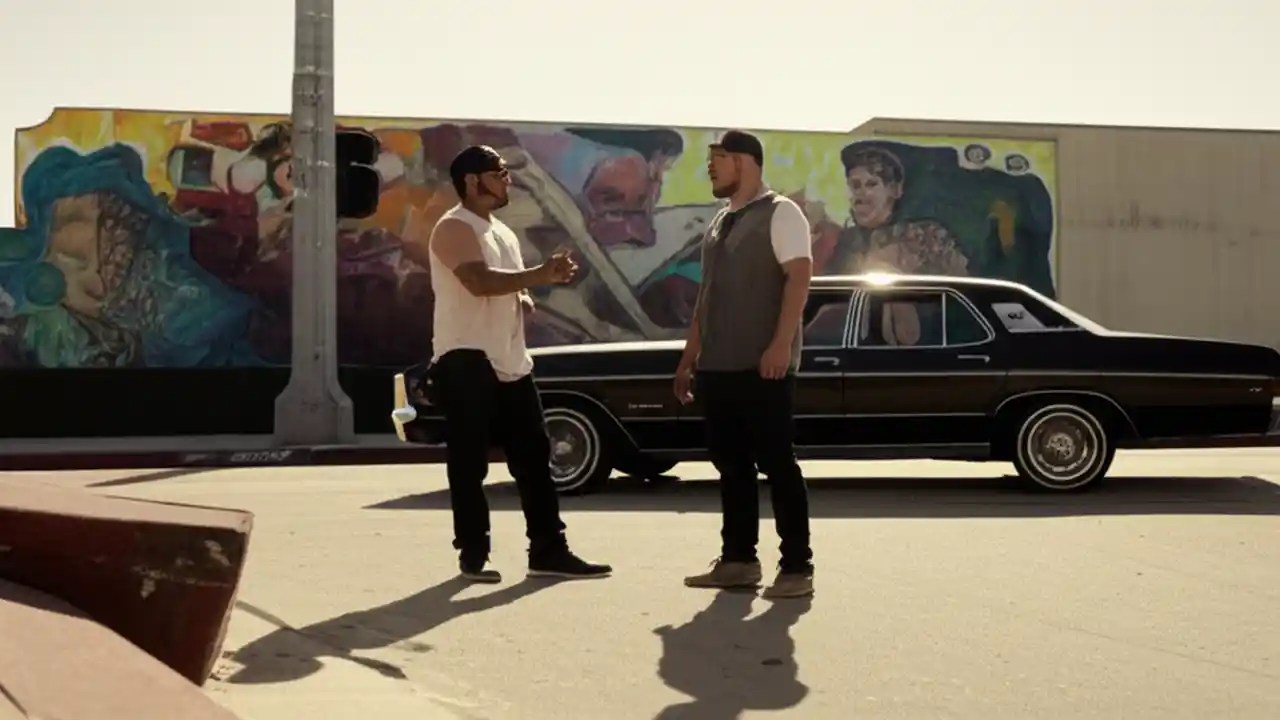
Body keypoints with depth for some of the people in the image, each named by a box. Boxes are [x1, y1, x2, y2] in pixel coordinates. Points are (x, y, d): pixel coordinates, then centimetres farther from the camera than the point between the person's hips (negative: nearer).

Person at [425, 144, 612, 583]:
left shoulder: (503, 233, 21)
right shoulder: (454, 228, -8)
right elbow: (480, 282, -25)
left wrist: (525, 299, 7)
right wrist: (540, 274, -23)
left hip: (510, 361, 9)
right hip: (466, 360, -9)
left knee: (534, 456, 8)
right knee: (469, 463, -2)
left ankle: (548, 550, 13)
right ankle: (473, 554, 9)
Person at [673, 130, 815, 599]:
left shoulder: (779, 213, -4)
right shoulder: (719, 223, 19)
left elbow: (799, 277, -14)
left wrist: (781, 345, -24)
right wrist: (690, 356, 19)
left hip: (762, 366, -8)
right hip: (718, 367, 8)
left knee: (776, 463, -4)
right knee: (730, 463, 10)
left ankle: (797, 566, 2)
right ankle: (738, 560, 18)